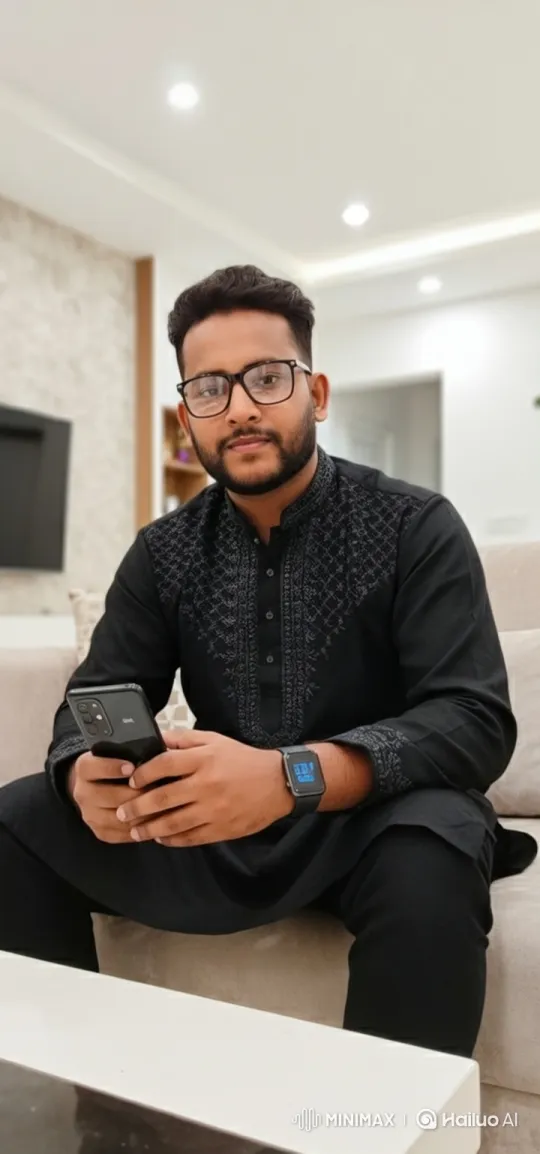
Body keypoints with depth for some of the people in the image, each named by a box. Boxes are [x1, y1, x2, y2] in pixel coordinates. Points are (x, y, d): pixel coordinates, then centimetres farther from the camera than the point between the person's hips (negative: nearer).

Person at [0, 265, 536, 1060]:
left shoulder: (416, 527, -10)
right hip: (222, 829, 4)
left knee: (429, 864, -36)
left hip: (371, 823, -3)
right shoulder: (162, 553, 3)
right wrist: (88, 777, -25)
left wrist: (290, 777, -36)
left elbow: (476, 720, -19)